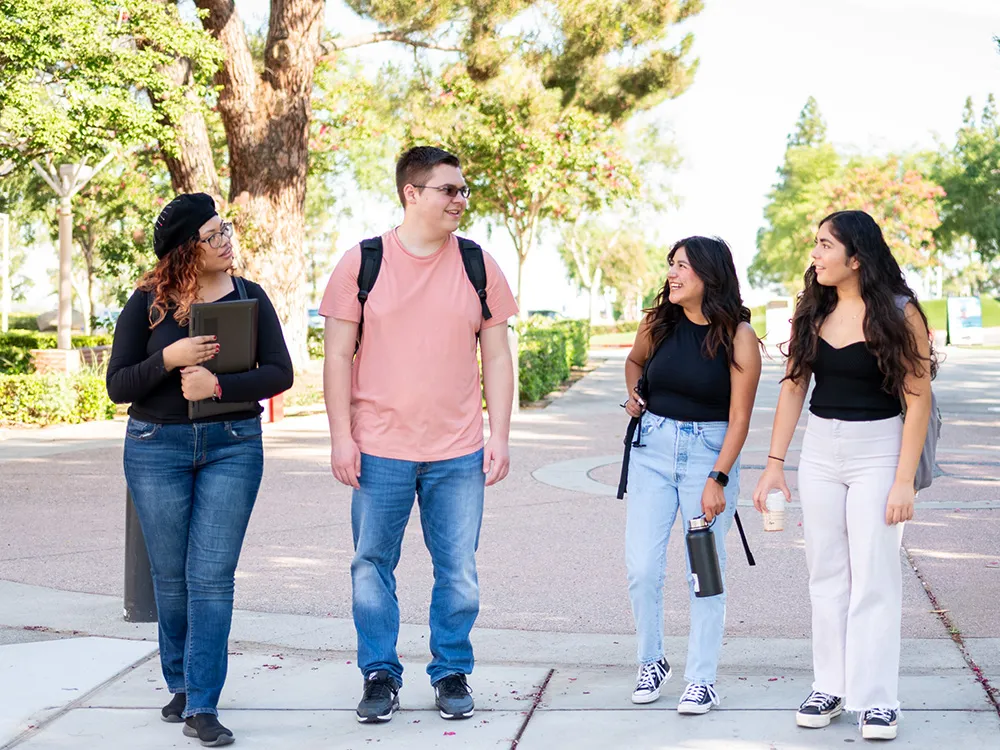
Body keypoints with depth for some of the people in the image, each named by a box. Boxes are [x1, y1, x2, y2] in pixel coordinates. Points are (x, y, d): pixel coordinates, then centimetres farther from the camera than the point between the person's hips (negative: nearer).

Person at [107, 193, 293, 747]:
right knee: (172, 576, 9)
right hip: (157, 447, 1)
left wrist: (218, 385, -17)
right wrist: (169, 359, -19)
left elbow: (279, 373, -3)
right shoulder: (148, 302, 0)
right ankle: (181, 685, 28)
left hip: (233, 446, 0)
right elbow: (118, 385, -2)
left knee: (211, 577, -6)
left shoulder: (249, 297, 3)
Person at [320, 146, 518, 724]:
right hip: (379, 450, -1)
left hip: (459, 452, 1)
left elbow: (497, 357, 8)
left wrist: (500, 437, 2)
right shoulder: (362, 263, 0)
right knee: (373, 567, 6)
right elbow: (339, 355, 1)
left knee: (459, 571, 6)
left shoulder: (479, 266, 5)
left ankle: (453, 673, 21)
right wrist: (341, 436, -4)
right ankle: (380, 675, 20)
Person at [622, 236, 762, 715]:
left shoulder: (738, 337, -9)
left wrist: (718, 479, -15)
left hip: (710, 451, -3)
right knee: (641, 568, 0)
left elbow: (739, 418, -10)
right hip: (653, 447, 3)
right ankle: (651, 662, 21)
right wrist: (634, 396, 4)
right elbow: (635, 361, 24)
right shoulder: (658, 323, 2)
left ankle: (701, 680, 9)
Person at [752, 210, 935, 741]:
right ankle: (830, 688, 16)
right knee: (826, 576, 8)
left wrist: (904, 480, -15)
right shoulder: (812, 311, 4)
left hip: (878, 449, -5)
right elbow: (794, 387, 7)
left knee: (874, 577, -3)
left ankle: (876, 698, 4)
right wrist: (774, 464, 2)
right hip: (819, 449, 5)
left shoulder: (899, 313, -10)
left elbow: (917, 398, -11)